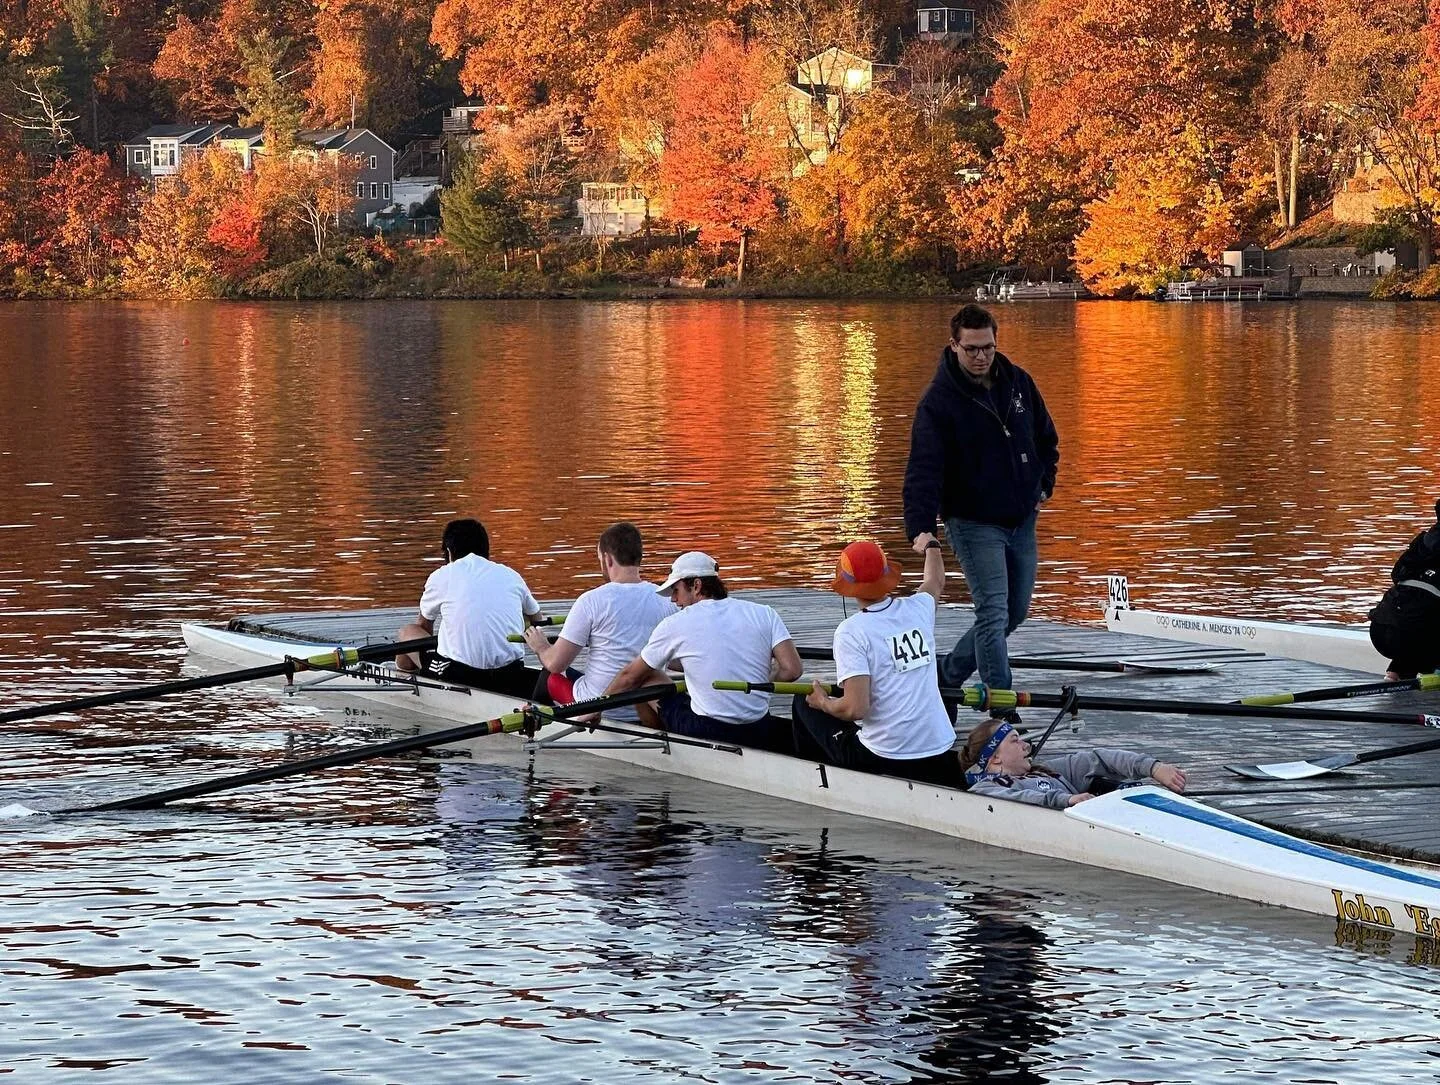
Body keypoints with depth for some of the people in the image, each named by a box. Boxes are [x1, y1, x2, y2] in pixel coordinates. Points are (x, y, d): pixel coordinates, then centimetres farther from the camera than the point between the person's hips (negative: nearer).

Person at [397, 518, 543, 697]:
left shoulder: (440, 576, 6)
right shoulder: (511, 575, 12)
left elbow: (423, 626, 25)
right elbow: (536, 618, 32)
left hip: (459, 676, -3)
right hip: (512, 679, 3)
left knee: (407, 633, 18)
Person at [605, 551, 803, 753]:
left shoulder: (675, 625, -2)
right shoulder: (764, 613, 2)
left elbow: (630, 675, 10)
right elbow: (791, 670, -6)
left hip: (704, 733, -3)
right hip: (759, 735, 3)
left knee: (647, 678, 20)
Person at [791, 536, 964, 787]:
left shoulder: (851, 630, -13)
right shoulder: (918, 609, 3)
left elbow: (856, 708, -20)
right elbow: (936, 582, 30)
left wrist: (822, 702, 2)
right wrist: (931, 546, 52)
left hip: (882, 760, -5)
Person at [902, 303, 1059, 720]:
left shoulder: (1018, 382, 2)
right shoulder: (939, 401, -16)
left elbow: (1046, 437, 20)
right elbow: (924, 468, -23)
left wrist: (1044, 482, 11)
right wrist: (921, 527, -34)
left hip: (1021, 520, 7)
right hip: (974, 523, -6)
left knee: (1015, 611, 14)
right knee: (994, 614, -14)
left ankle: (949, 674, 31)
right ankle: (1003, 713, -12)